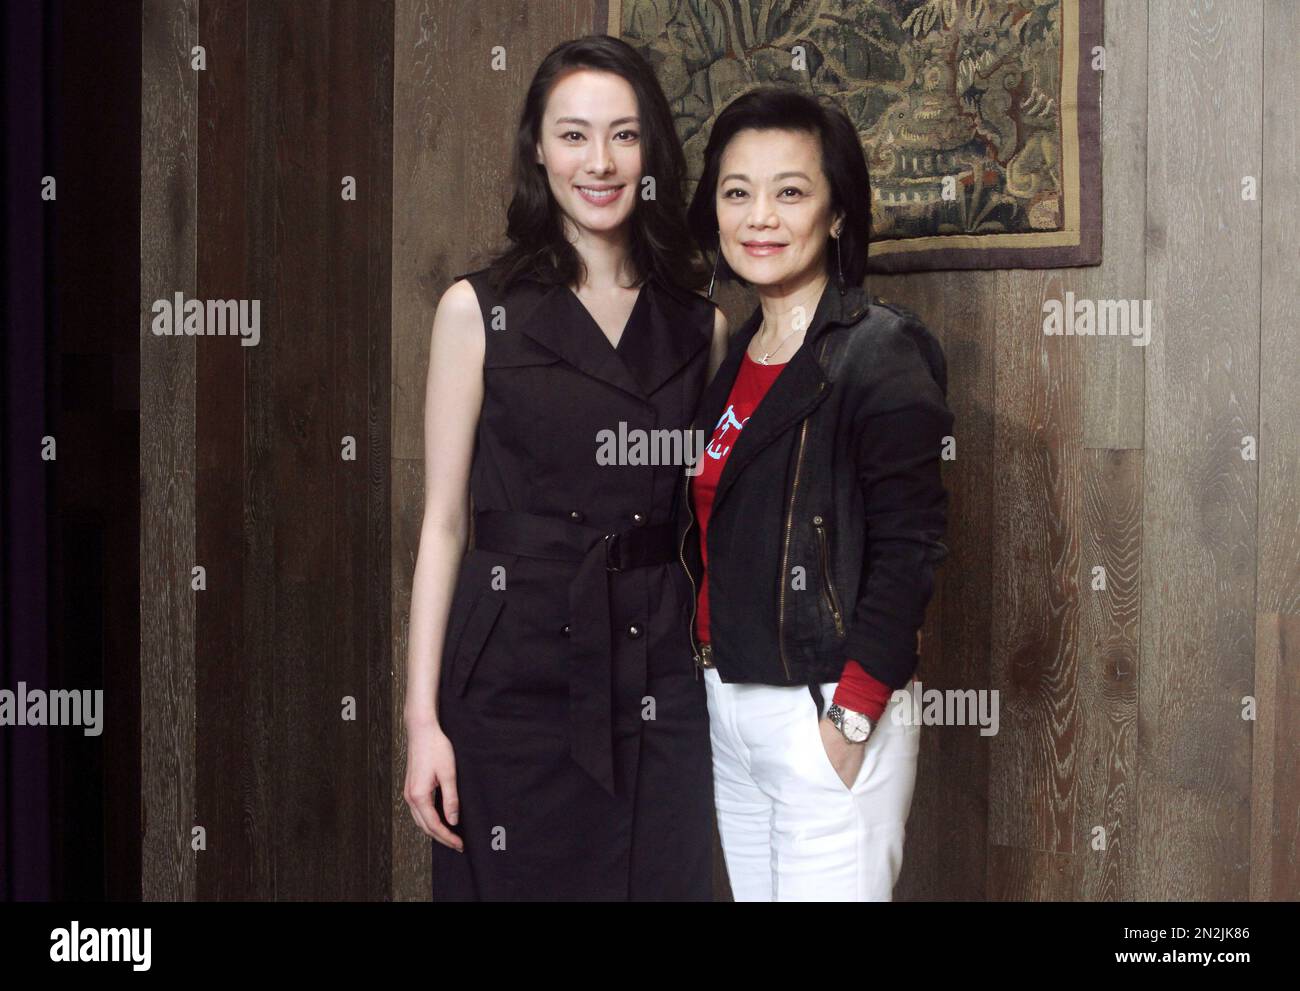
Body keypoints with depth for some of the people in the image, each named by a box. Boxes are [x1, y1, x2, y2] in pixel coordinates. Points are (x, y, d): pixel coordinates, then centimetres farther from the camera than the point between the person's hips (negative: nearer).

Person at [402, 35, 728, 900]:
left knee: (662, 878, 8)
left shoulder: (700, 326, 8)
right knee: (519, 885, 6)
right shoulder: (479, 310, 0)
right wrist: (423, 715, -7)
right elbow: (444, 521, -2)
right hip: (514, 668, -2)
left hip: (659, 675, 3)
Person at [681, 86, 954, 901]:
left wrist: (852, 718, -19)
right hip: (730, 708, 7)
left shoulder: (881, 353, -12)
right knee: (754, 891, 14)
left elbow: (909, 551, -16)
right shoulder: (736, 358, 11)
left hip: (829, 717, -7)